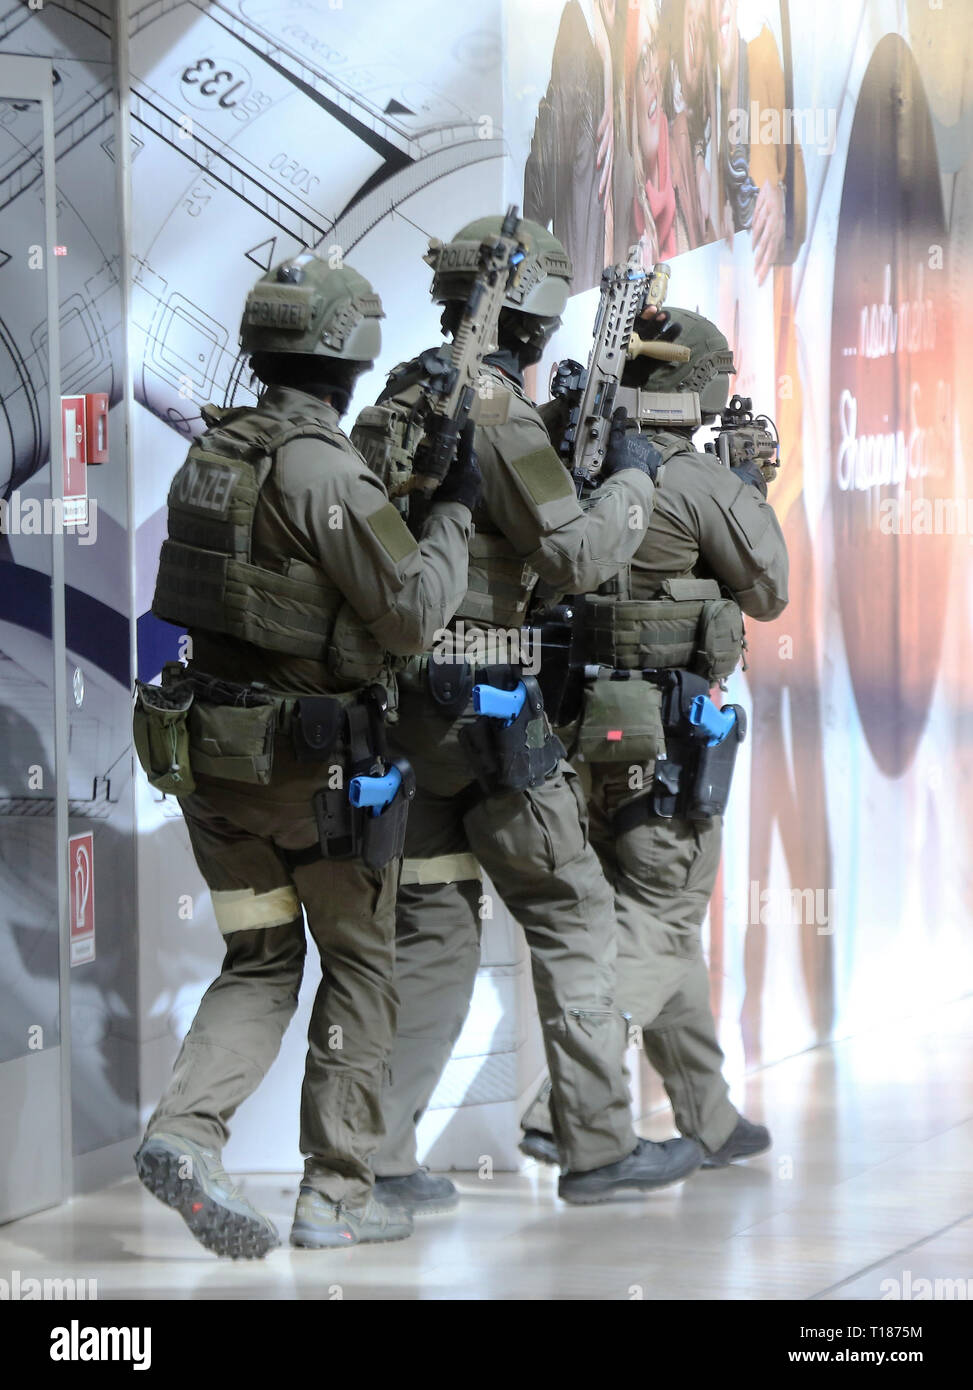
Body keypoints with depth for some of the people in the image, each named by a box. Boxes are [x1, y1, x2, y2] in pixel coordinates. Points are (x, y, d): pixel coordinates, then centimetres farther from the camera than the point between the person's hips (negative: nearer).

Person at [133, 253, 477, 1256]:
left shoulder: (208, 454, 7)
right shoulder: (323, 469, -18)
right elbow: (413, 613, -18)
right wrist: (453, 511, -4)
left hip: (212, 748, 7)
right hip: (316, 759, -7)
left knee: (260, 965, 13)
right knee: (360, 964, 9)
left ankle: (186, 1129, -10)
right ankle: (335, 1193, 9)